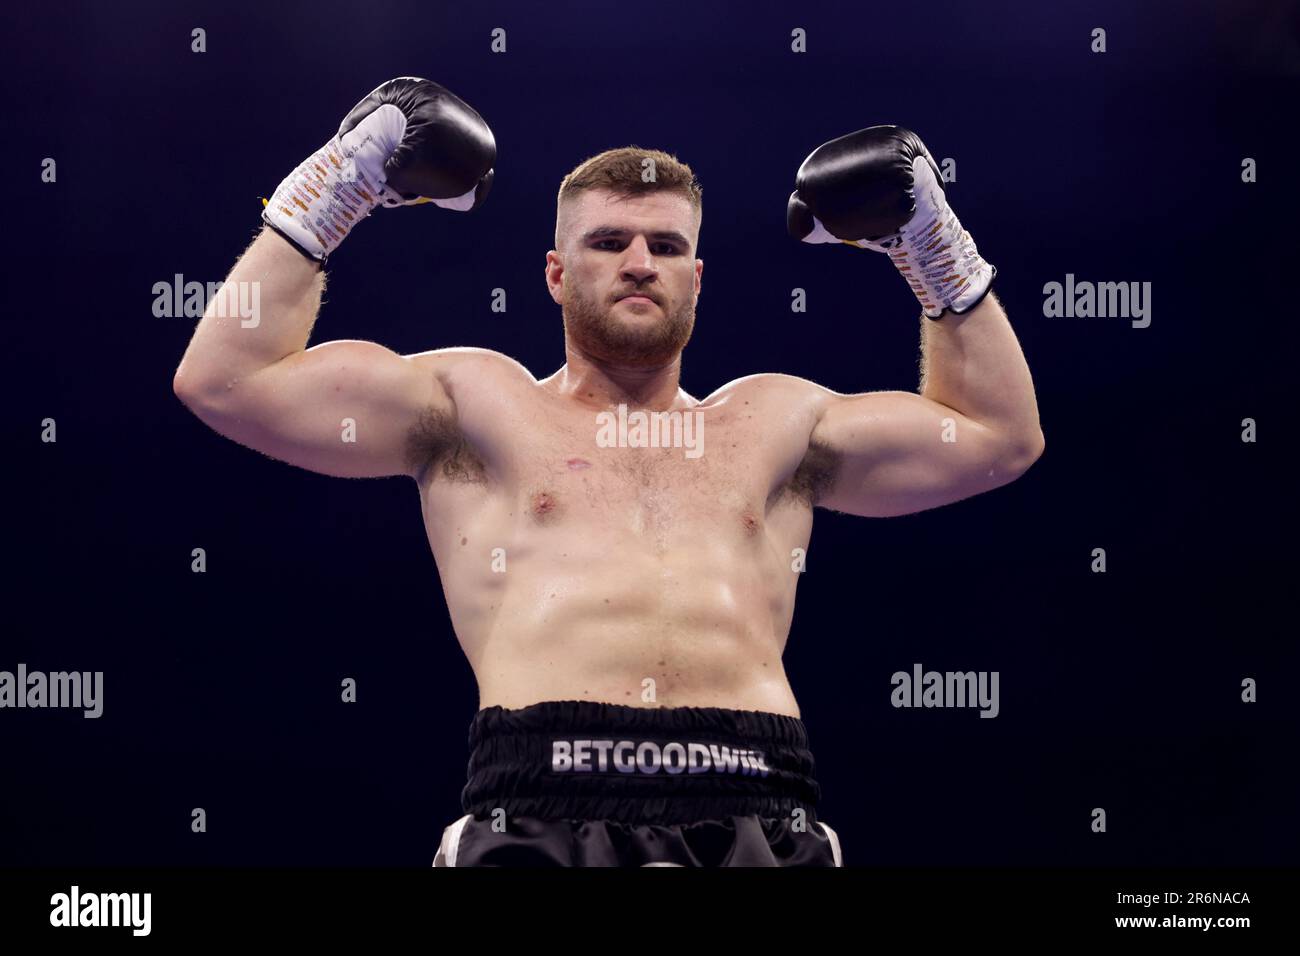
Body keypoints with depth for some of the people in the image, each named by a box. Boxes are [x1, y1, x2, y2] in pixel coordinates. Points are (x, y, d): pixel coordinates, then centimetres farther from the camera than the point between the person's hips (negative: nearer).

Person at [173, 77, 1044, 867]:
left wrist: (934, 242, 29)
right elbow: (224, 380, 15)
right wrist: (330, 191, 16)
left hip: (759, 817, 3)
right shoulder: (478, 404, 21)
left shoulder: (771, 423, 28)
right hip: (545, 806, -2)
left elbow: (1002, 435, 32)